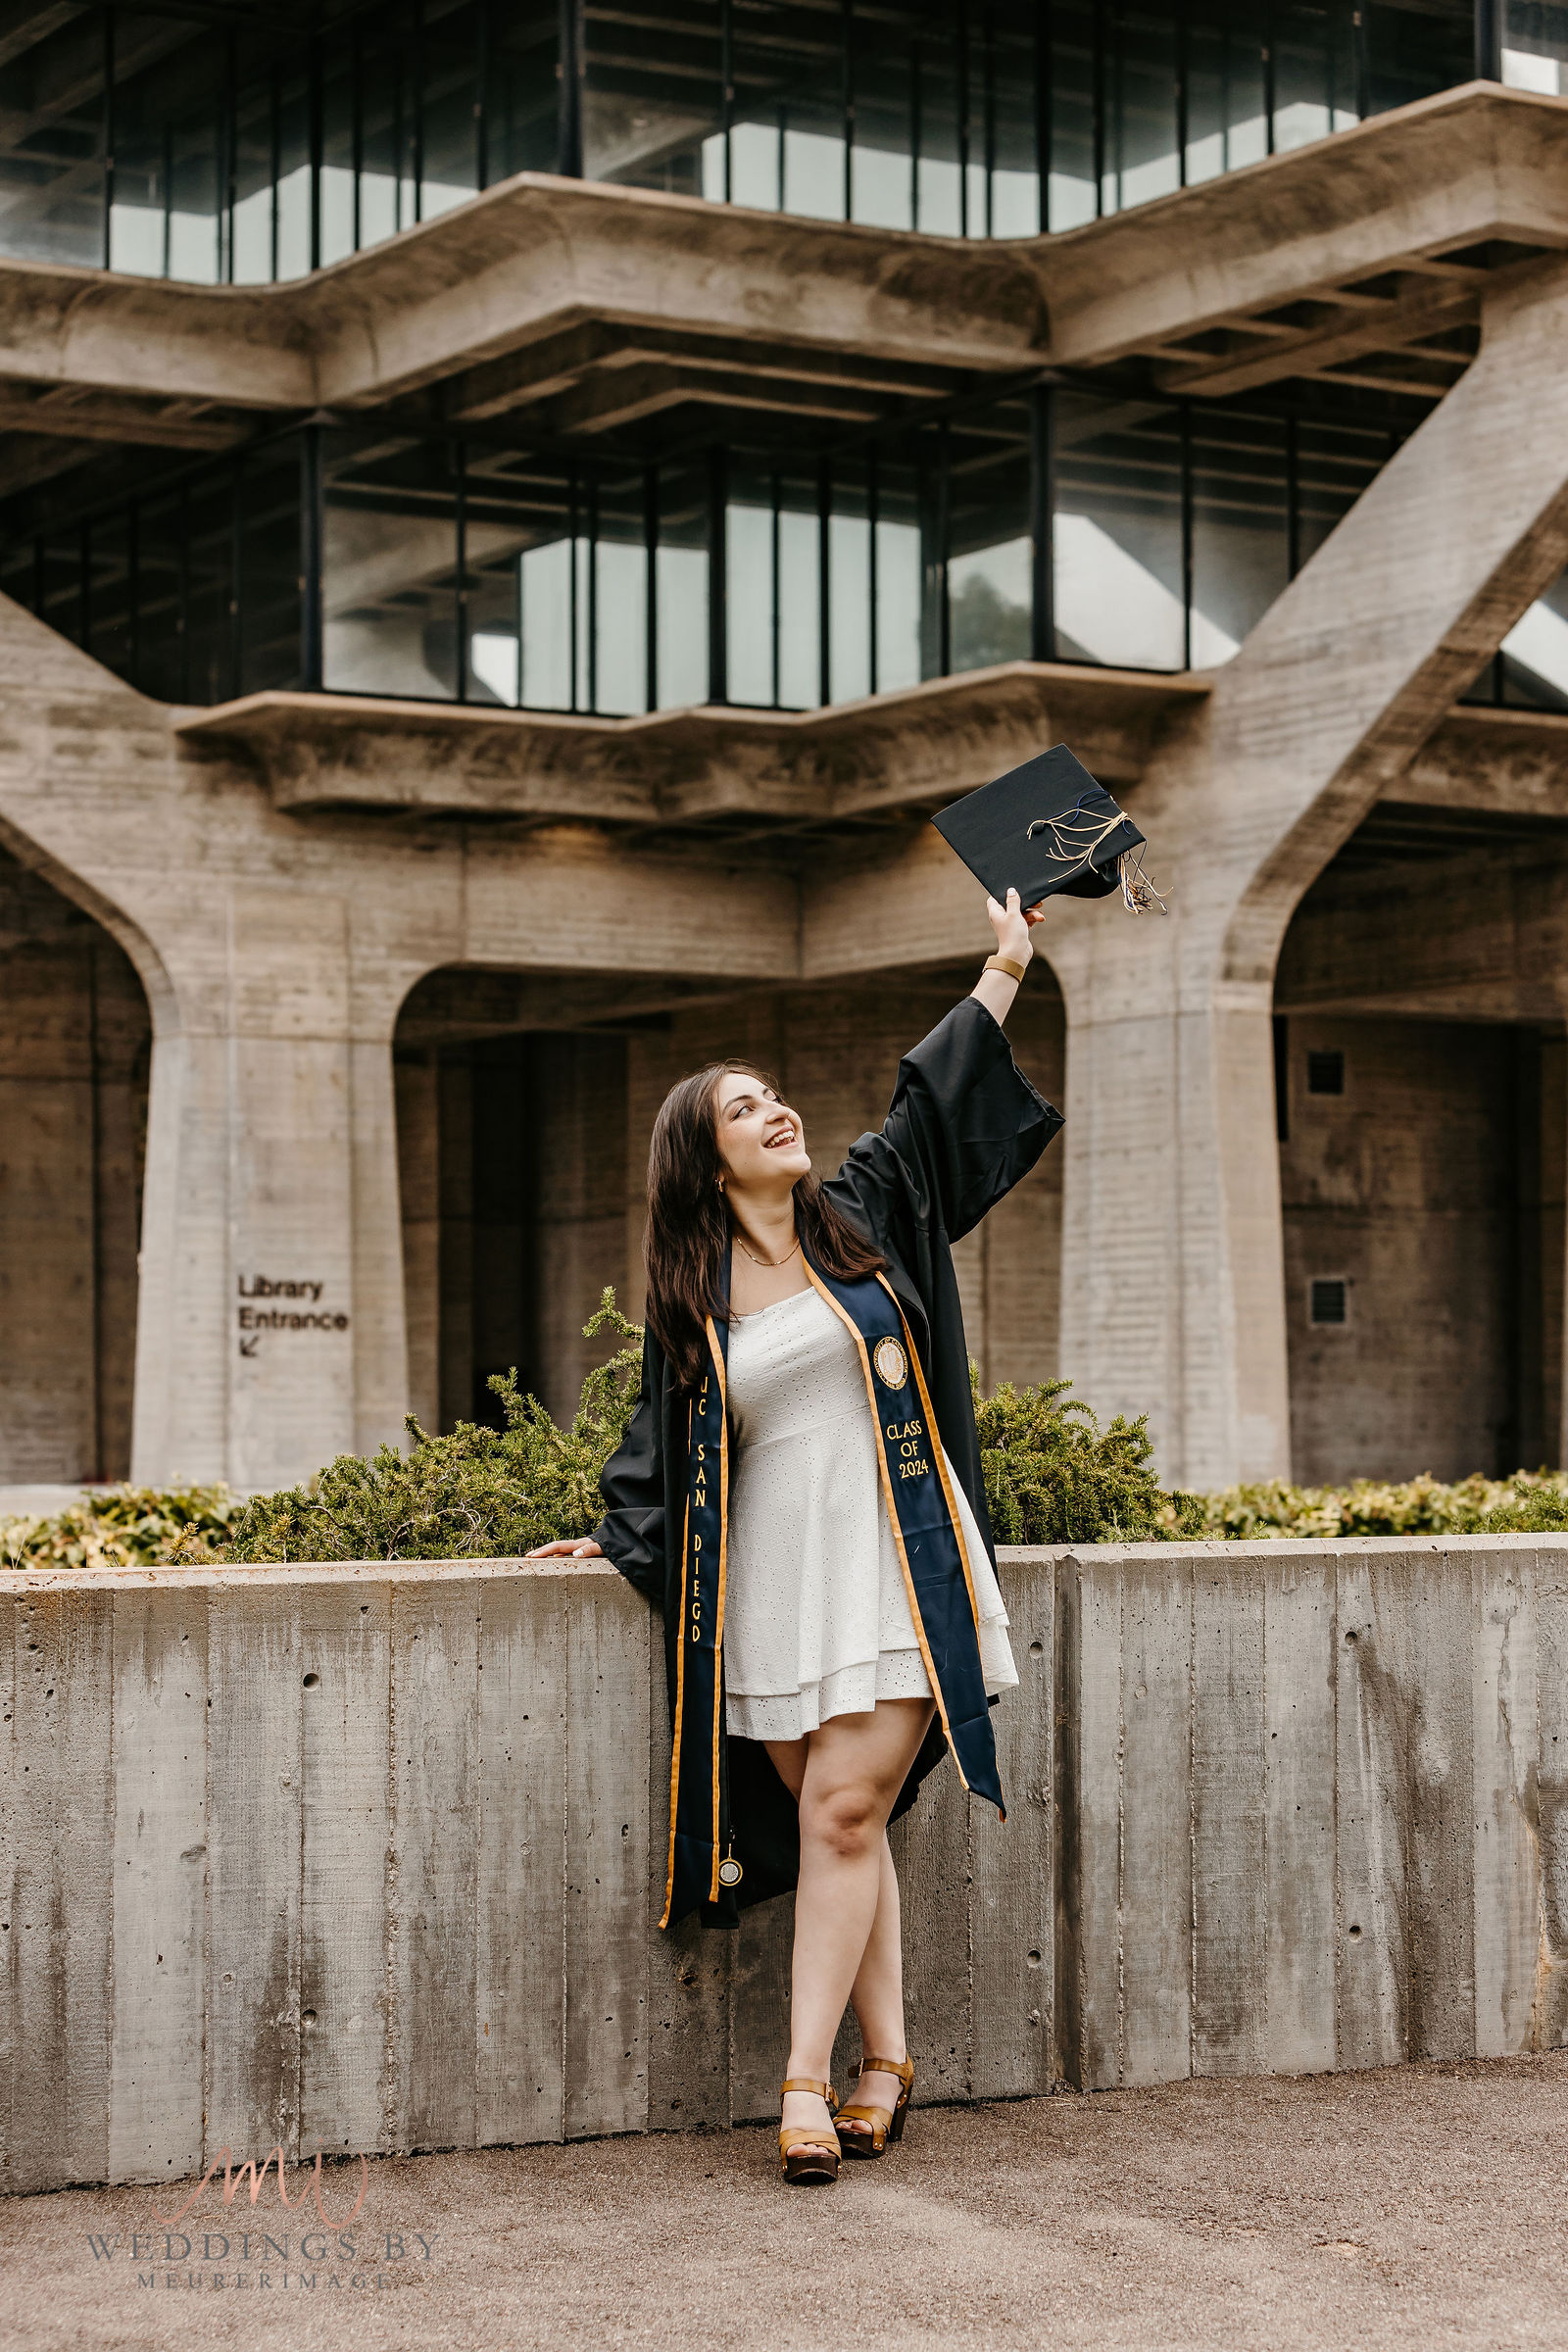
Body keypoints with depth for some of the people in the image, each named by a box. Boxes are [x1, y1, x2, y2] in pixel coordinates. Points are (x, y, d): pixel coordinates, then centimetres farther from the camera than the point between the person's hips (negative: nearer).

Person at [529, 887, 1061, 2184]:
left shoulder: (863, 1214, 8)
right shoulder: (692, 1297, 8)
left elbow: (936, 1105, 14)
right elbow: (662, 1436, 18)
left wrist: (1004, 970, 17)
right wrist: (620, 1537, 15)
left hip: (891, 1560, -1)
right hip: (773, 1578, 1)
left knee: (841, 1812, -10)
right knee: (843, 1825, 3)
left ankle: (806, 2080, -9)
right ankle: (887, 2060, 13)